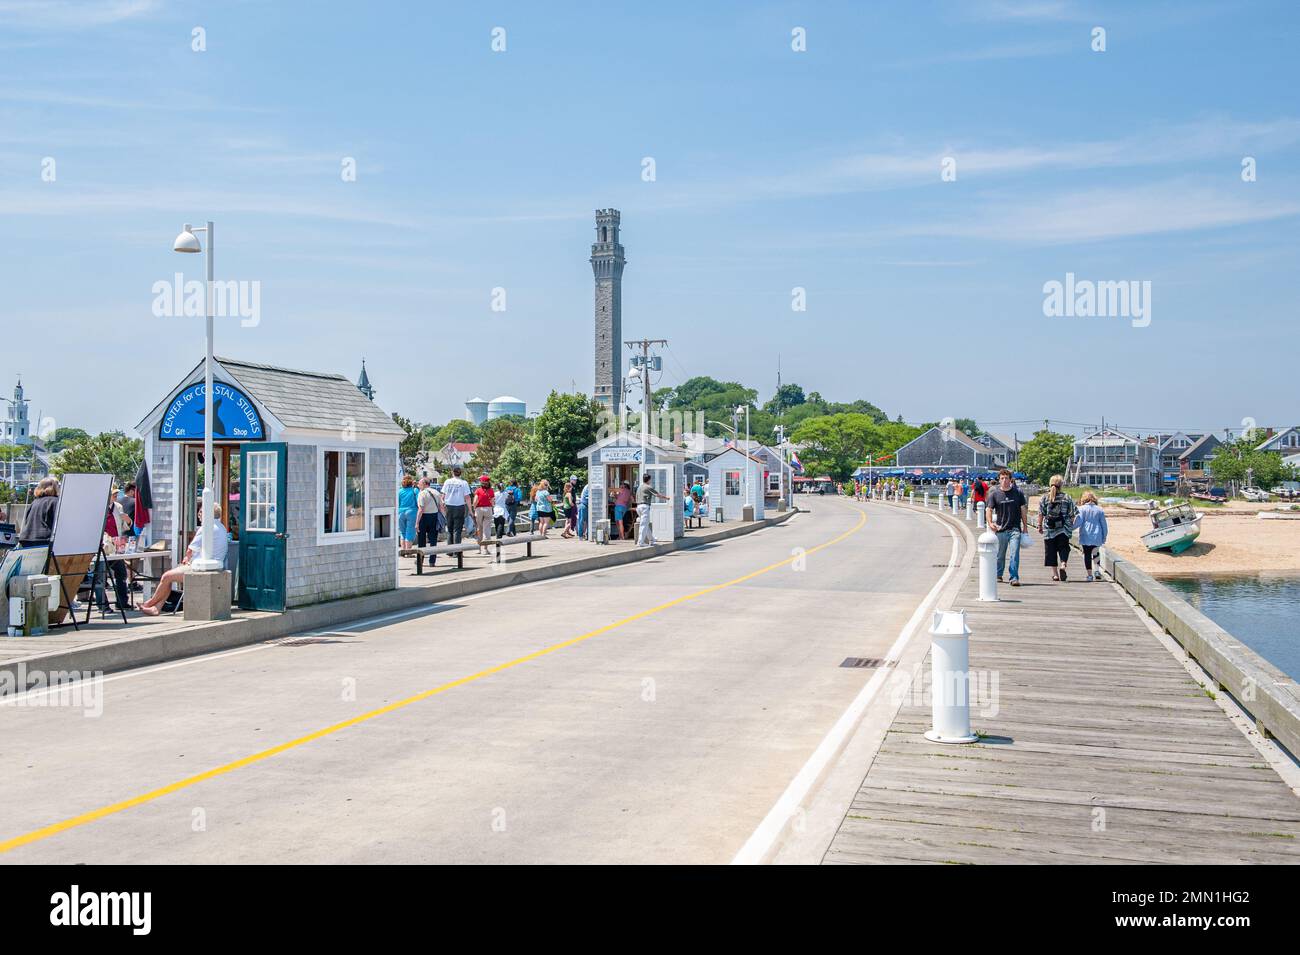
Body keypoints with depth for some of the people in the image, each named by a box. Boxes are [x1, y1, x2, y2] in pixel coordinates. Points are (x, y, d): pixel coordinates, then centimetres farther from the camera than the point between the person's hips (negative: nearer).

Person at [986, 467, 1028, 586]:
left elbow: (1023, 510, 9)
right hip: (1000, 529, 1)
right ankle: (998, 575, 30)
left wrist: (1025, 526, 9)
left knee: (1014, 554, -10)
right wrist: (990, 523, -16)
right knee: (1000, 555, 11)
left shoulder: (1018, 493, 3)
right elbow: (990, 510, 1)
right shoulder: (995, 494, 2)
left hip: (1015, 529, -1)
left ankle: (1014, 578, -9)